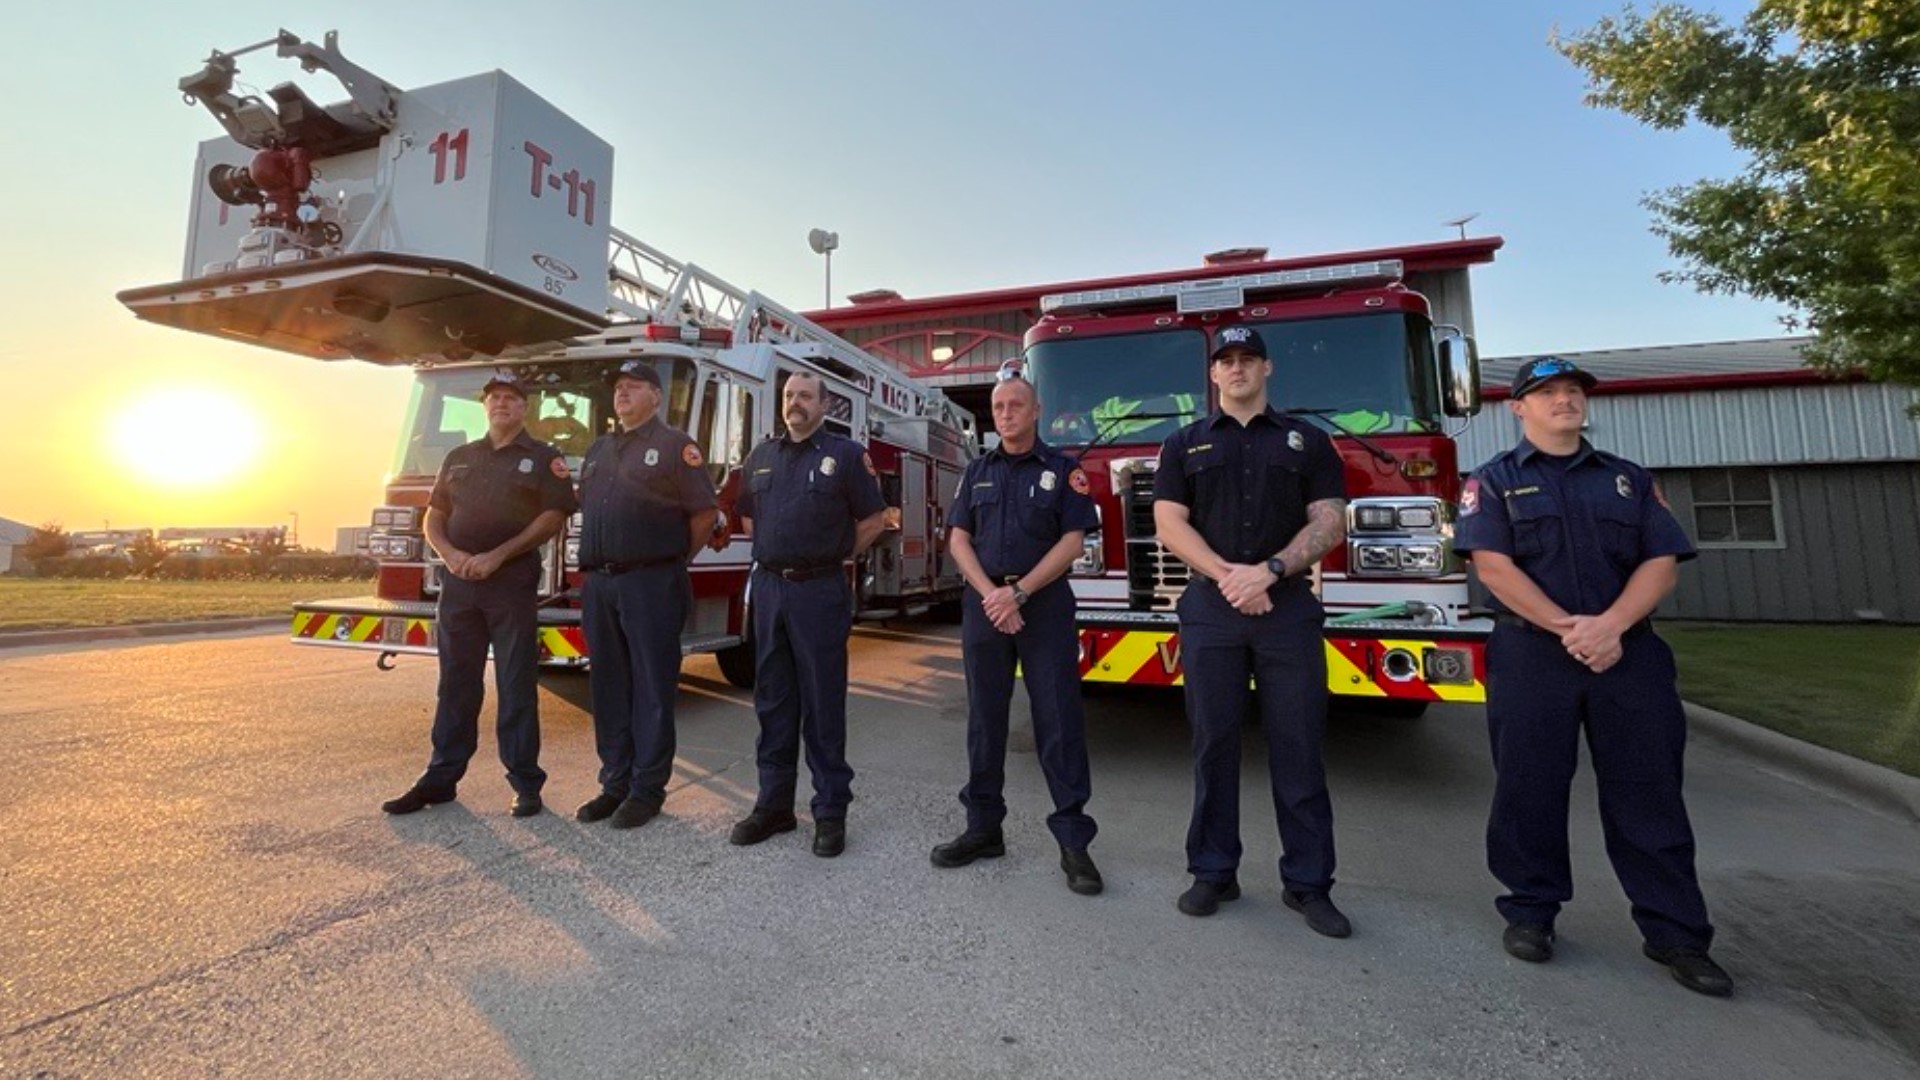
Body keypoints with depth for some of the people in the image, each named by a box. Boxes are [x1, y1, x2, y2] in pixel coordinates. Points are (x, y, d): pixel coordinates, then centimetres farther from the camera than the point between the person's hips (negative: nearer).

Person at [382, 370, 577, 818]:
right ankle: (441, 777, 20)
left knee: (516, 684, -1)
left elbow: (553, 516, -8)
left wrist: (497, 555, -15)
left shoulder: (544, 458, 2)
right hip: (458, 581, 5)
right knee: (456, 682, 10)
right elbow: (434, 516, 15)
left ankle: (526, 782, 6)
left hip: (513, 581, -4)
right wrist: (450, 553, -6)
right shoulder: (459, 458, 17)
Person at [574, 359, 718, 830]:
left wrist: (672, 558, 2)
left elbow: (704, 514, -5)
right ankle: (615, 783, 22)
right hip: (598, 584, 7)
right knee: (609, 688, 11)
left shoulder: (675, 446, -2)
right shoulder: (598, 449, 19)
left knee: (652, 688, 0)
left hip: (650, 584, -7)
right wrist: (591, 566, 15)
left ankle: (648, 789, 9)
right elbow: (586, 509, 24)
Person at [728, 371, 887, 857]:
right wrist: (774, 553, 12)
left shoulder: (846, 454, -1)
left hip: (819, 589, -5)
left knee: (823, 703, 1)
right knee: (773, 700, 11)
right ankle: (774, 803, 22)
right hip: (767, 586, 5)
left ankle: (831, 811, 11)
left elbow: (873, 518, 1)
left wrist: (834, 554, 4)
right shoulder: (762, 455, 14)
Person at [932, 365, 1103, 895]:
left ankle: (1074, 841, 5)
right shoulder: (978, 471, 12)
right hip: (984, 605, 3)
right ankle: (984, 828, 20)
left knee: (1058, 720, -2)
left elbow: (1072, 540, -5)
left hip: (1045, 604, -3)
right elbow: (959, 538, 6)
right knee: (985, 719, 8)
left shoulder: (1062, 469, 3)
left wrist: (1020, 591, -13)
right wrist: (991, 593, -9)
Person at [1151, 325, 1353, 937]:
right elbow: (1170, 524, 1)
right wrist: (1228, 576, -13)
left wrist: (1269, 570, -14)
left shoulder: (1307, 442, 11)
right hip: (1210, 611, 0)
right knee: (1214, 744, 5)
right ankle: (1213, 872, 17)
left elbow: (1329, 522, 1)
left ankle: (1307, 883, 17)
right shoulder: (1185, 445, 12)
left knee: (1297, 748, 4)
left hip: (1289, 608, 0)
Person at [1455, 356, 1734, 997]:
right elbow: (1494, 564, -8)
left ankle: (1676, 932, 18)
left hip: (1628, 652, 3)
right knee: (1528, 792, 3)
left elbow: (1662, 561, 3)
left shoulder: (1629, 480, 14)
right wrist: (1568, 628, -15)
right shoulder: (1494, 481, 4)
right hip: (1530, 656, -2)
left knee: (1649, 793, 6)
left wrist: (1610, 624, -14)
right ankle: (1531, 911, 17)